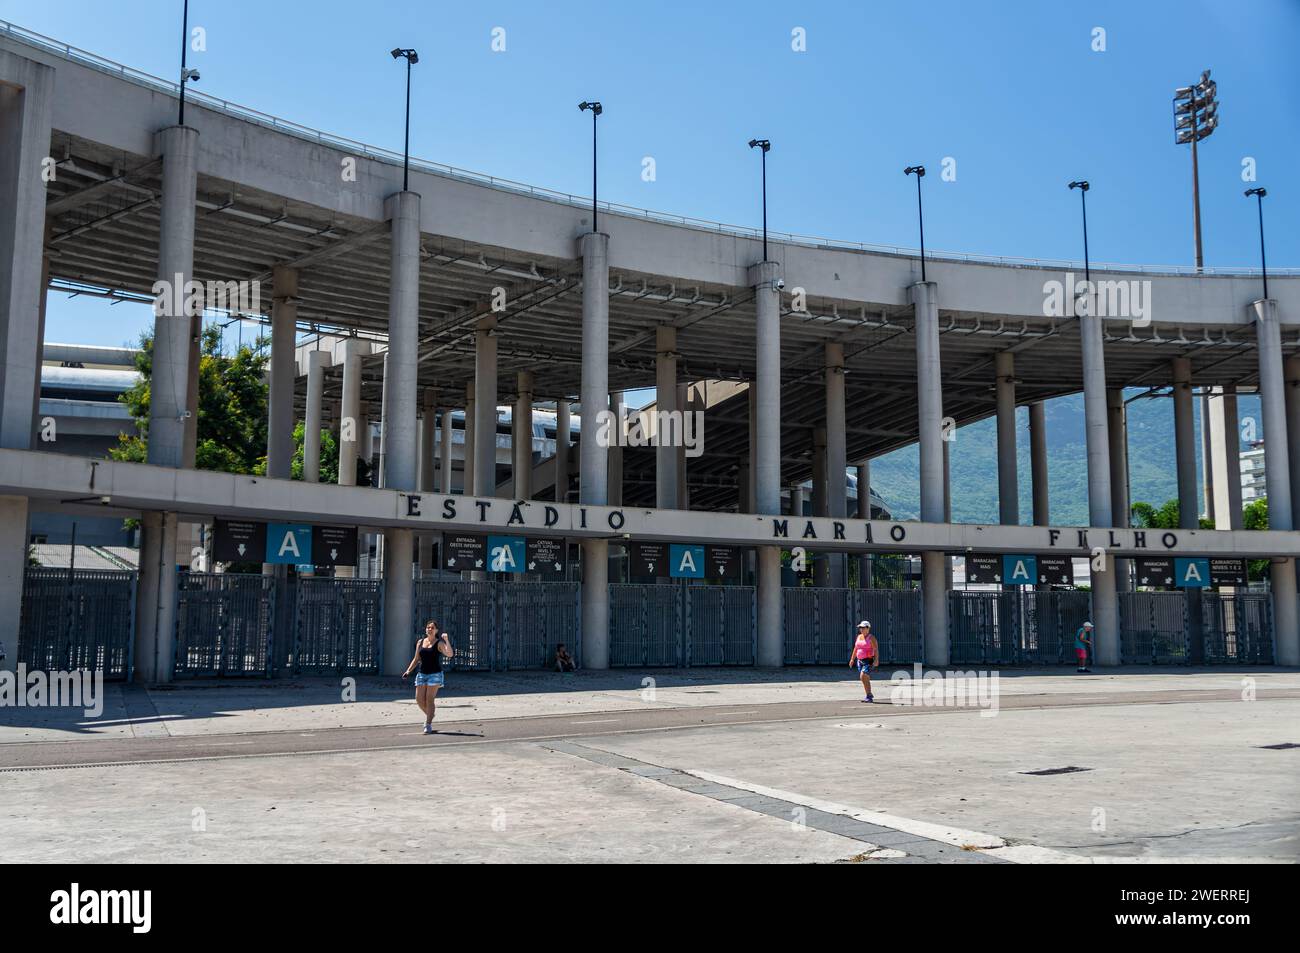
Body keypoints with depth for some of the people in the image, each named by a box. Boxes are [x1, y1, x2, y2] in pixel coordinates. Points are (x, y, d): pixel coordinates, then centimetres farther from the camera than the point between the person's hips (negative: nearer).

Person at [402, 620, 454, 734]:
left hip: (435, 674, -5)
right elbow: (416, 659, 16)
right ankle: (429, 715, 30)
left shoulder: (439, 643, -4)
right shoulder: (420, 642, 11)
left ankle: (428, 725, -2)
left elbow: (450, 654, -20)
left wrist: (447, 640, -28)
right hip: (422, 673, 5)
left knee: (429, 699, -8)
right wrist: (408, 670, 6)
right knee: (419, 699, 2)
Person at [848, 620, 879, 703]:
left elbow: (876, 650, -14)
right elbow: (855, 649, 19)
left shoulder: (871, 638, -7)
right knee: (865, 679, 12)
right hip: (860, 661, 7)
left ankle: (868, 696, -15)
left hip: (868, 661, -7)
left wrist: (876, 660, -23)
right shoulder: (859, 637, 13)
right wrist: (852, 659, 15)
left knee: (863, 676, -21)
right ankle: (869, 696, 25)